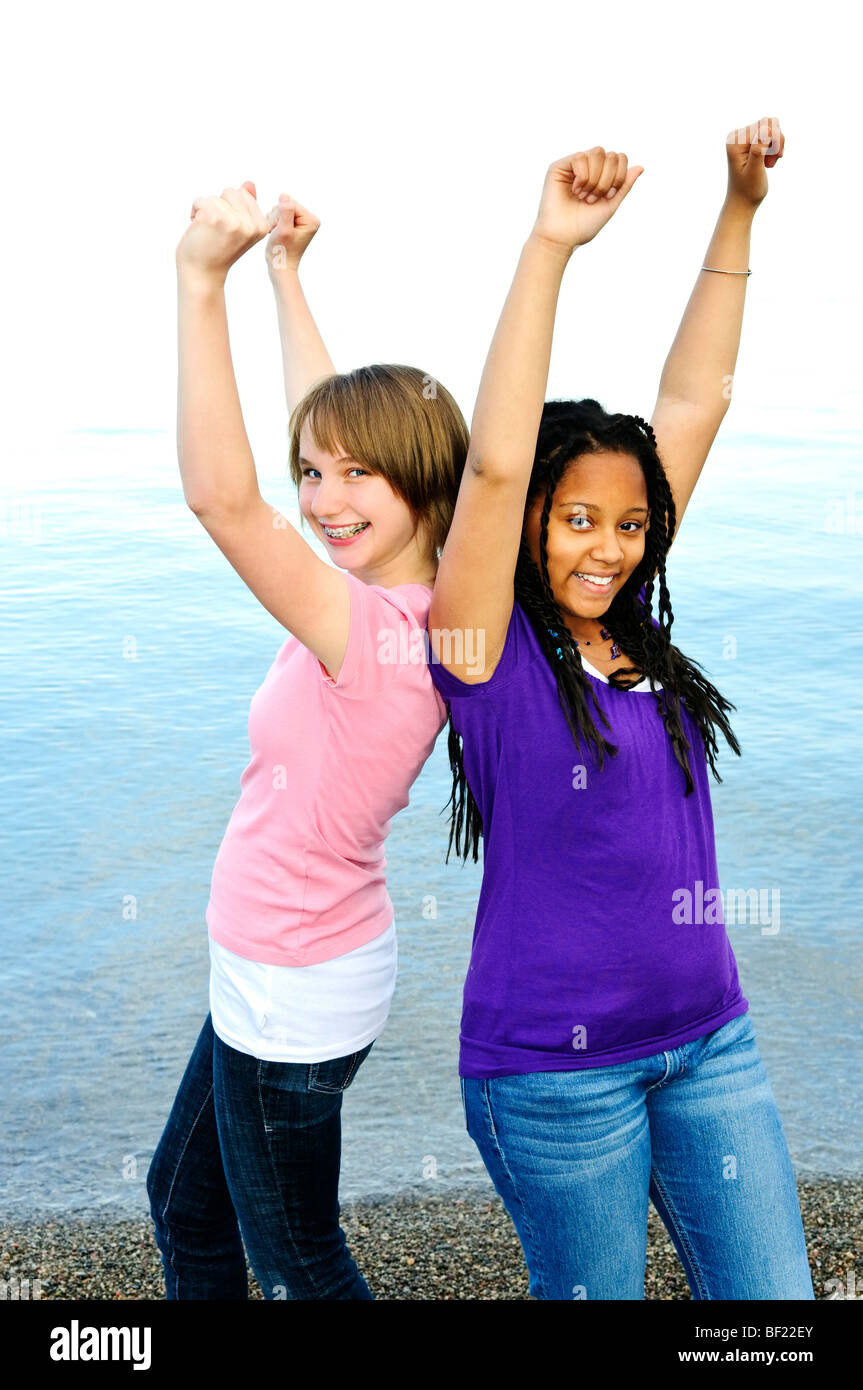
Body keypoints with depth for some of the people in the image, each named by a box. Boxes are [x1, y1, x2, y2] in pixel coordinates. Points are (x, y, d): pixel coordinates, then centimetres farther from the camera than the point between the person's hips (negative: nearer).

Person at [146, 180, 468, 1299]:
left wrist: (202, 280, -39)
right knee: (184, 1200, 28)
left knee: (297, 1259, 16)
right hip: (289, 966, 9)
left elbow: (220, 496, -41)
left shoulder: (376, 634, -30)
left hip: (293, 993, -9)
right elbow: (333, 418, 8)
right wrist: (286, 275, 12)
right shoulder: (406, 601, -5)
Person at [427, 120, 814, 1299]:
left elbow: (692, 405, 4)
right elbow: (494, 464, -27)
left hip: (708, 1038, 6)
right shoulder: (492, 648, -11)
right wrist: (551, 244, -28)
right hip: (558, 1063, -5)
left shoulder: (633, 625, 3)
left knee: (772, 1295, 12)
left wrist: (740, 211, 5)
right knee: (597, 1293, 12)